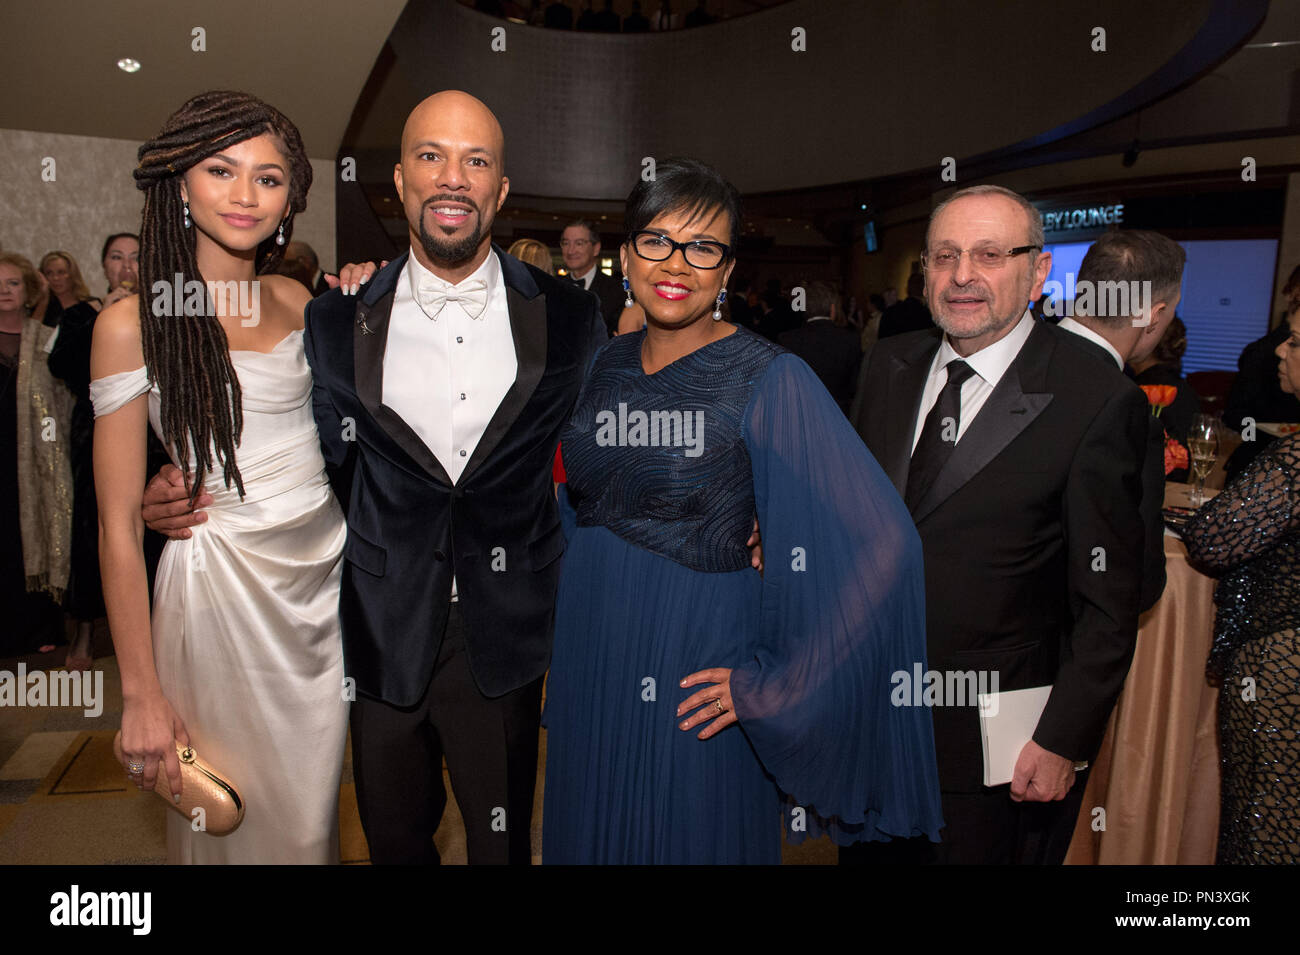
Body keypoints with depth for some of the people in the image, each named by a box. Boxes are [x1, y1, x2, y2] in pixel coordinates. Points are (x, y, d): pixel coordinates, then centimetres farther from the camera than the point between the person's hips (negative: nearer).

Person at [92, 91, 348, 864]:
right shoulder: (134, 322, -8)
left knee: (309, 816, 17)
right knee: (235, 821, 12)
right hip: (222, 593, -4)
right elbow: (120, 528, -9)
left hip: (327, 575, 5)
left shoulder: (296, 300, 6)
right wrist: (142, 697, -9)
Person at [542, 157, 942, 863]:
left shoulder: (768, 380, -15)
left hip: (692, 691, -5)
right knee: (586, 838, 22)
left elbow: (882, 545, -20)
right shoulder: (599, 369, 2)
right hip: (587, 670, 5)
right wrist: (557, 653, 11)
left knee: (694, 843, 15)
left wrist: (771, 687, -17)